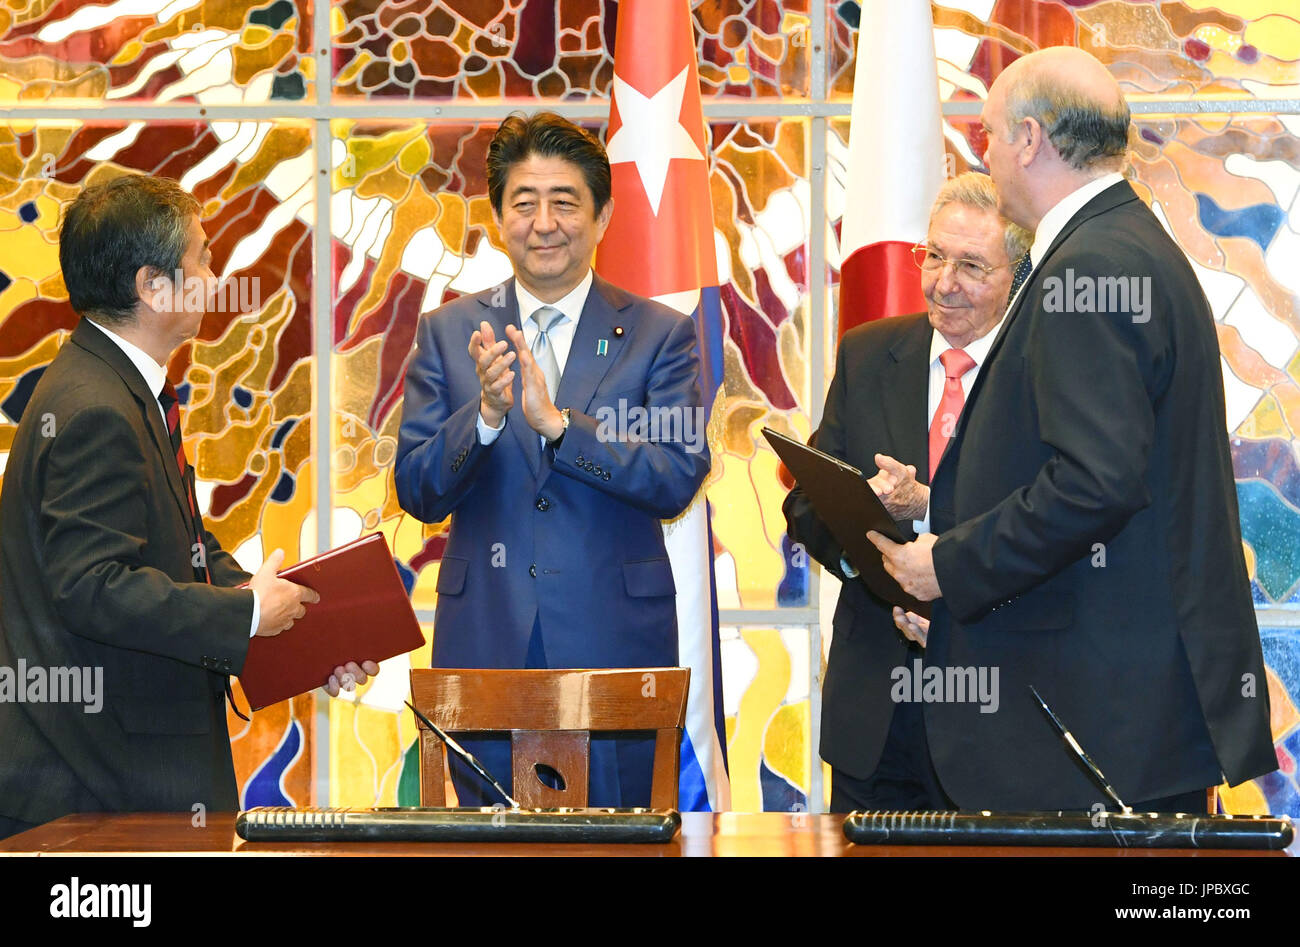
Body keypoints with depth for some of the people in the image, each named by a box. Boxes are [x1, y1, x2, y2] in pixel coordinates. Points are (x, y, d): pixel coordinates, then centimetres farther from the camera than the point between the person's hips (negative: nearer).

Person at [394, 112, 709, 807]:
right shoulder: (447, 333, 6)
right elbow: (416, 493, 0)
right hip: (486, 643, 1)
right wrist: (486, 414, -19)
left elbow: (679, 479, -10)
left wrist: (556, 422, -22)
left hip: (610, 645, -1)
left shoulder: (660, 334, 1)